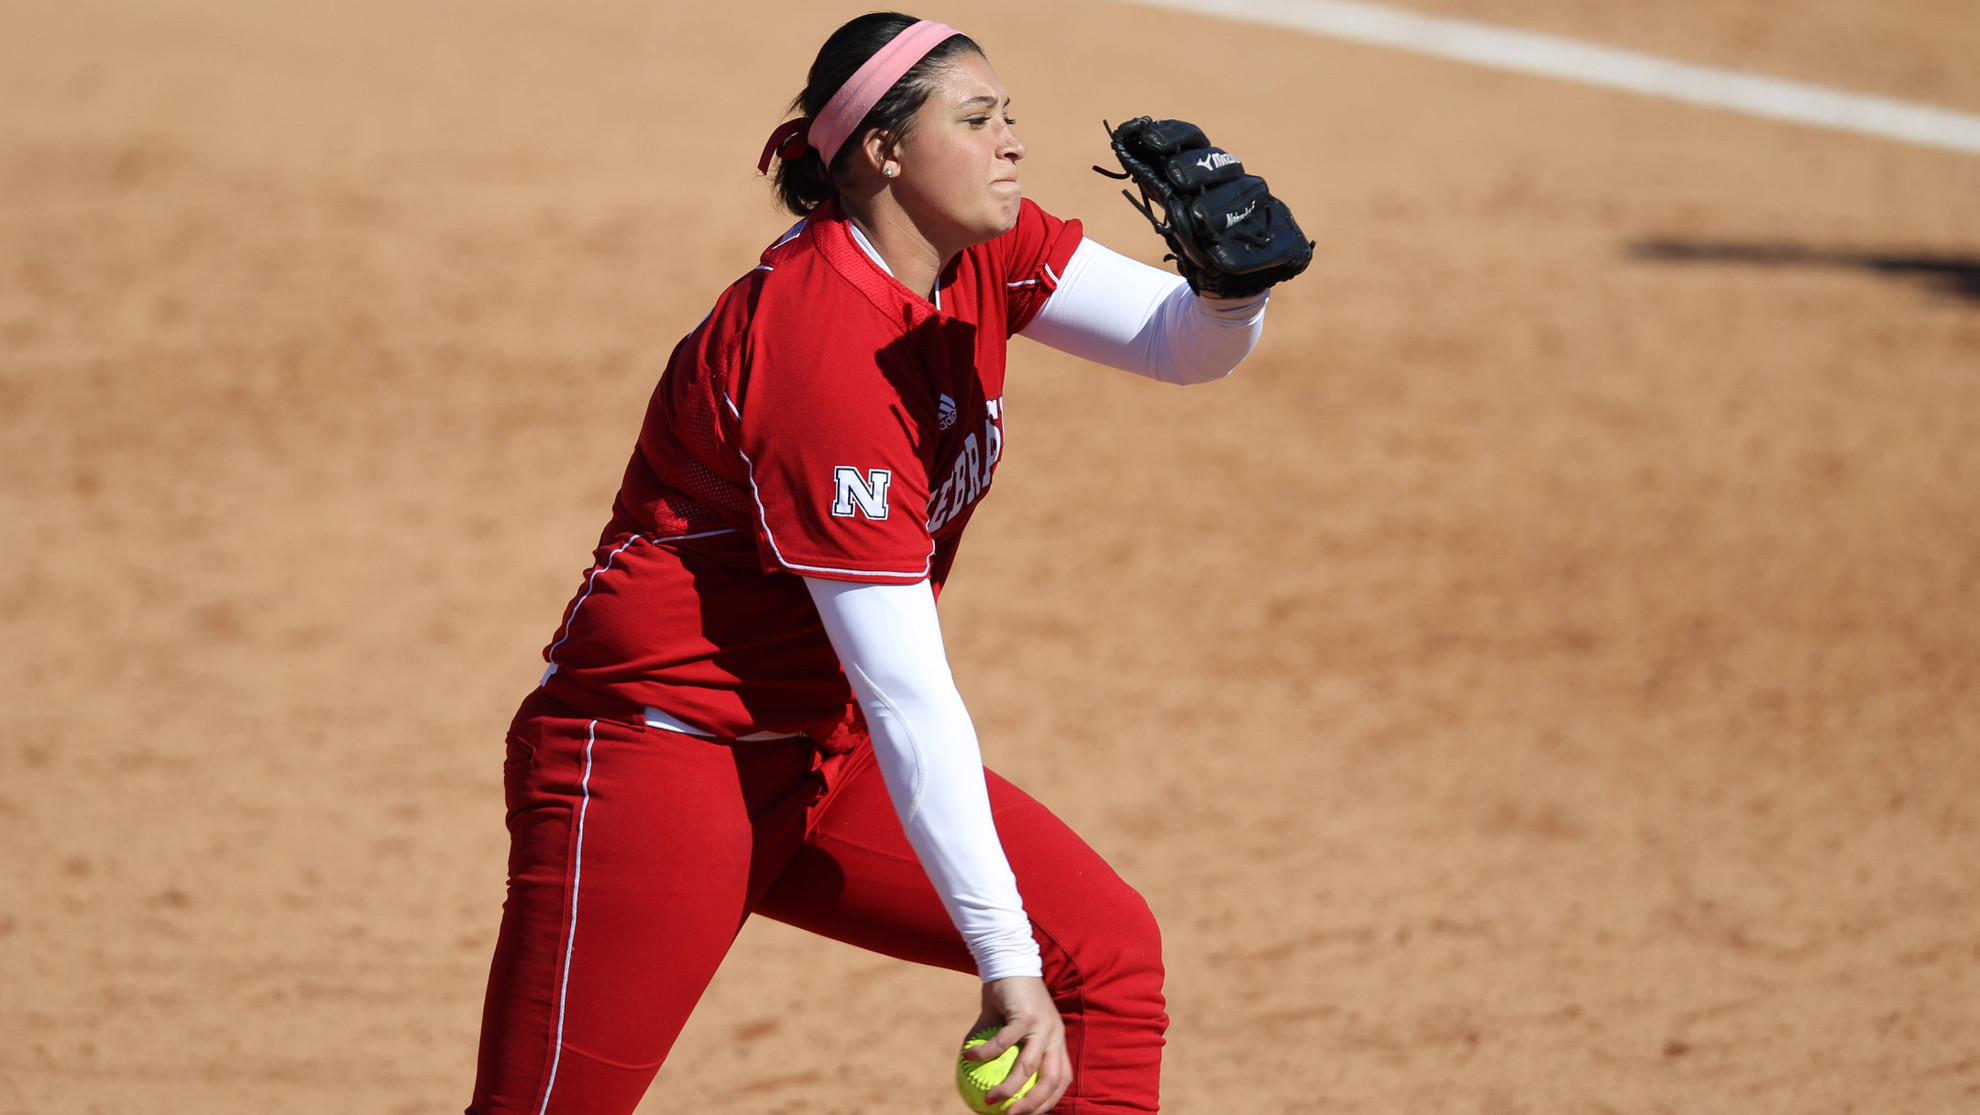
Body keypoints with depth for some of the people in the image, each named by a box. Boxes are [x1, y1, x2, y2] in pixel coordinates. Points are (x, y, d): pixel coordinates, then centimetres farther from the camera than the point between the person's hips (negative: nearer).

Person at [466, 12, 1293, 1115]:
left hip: (825, 754, 9)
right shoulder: (816, 351, -25)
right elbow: (906, 695, -25)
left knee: (1109, 952, -3)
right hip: (657, 761, -9)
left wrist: (1235, 284, -31)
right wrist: (1007, 961, -23)